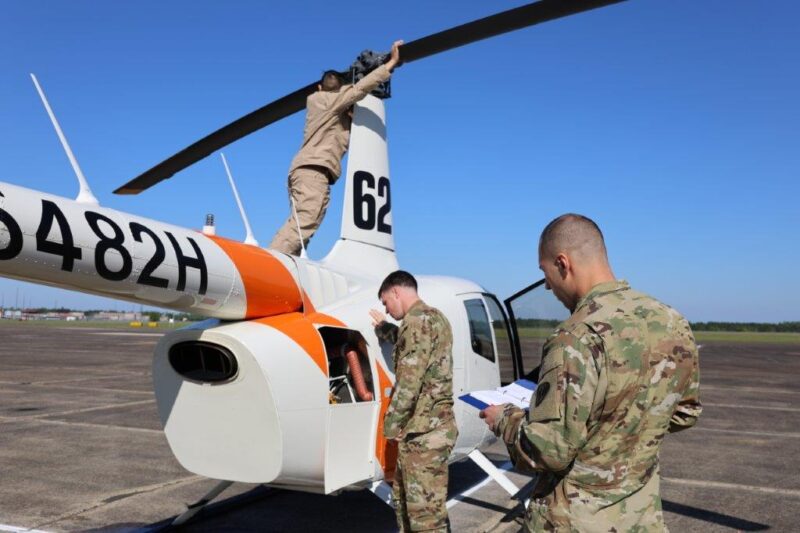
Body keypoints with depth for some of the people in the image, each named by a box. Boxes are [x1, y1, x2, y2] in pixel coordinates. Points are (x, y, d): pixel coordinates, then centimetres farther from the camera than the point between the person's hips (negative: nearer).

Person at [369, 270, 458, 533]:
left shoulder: (418, 319, -14)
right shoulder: (434, 317, 17)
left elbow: (409, 381, -21)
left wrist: (391, 424, -12)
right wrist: (383, 328, 53)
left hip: (423, 430, -10)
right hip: (432, 425, 10)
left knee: (425, 510, -6)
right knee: (403, 497, 21)